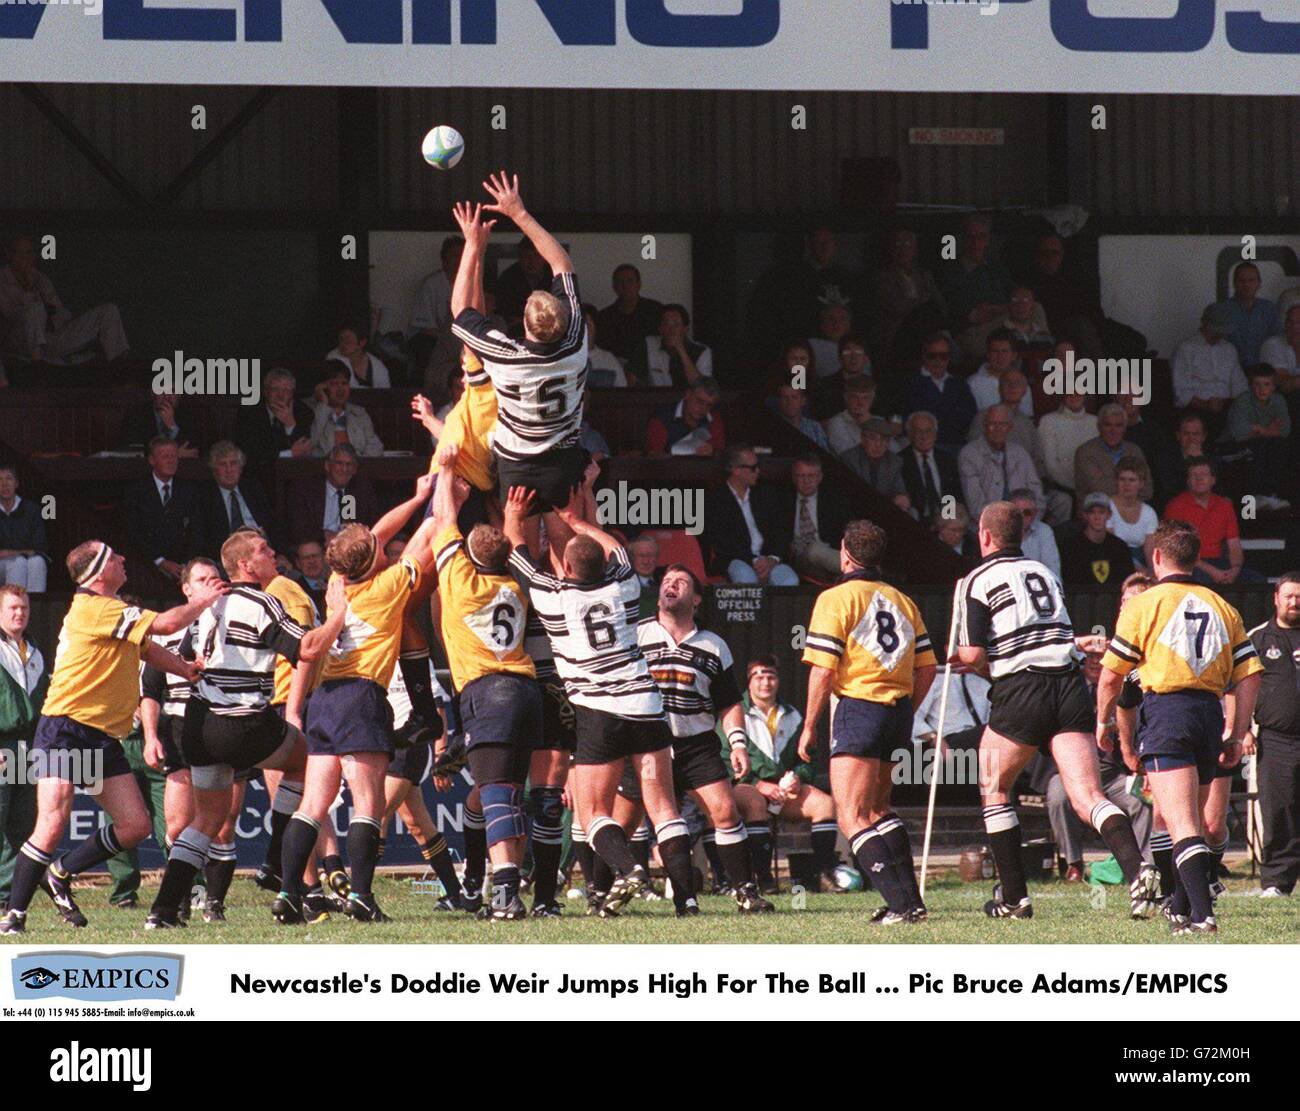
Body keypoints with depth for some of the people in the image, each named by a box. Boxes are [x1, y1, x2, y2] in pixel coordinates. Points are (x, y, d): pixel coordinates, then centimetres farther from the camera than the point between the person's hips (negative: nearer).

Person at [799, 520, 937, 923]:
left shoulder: (836, 599, -6)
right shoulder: (903, 602, 15)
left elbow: (823, 669, -11)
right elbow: (927, 667, 14)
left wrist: (809, 727, -4)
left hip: (858, 709, -7)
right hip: (897, 710, 7)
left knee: (852, 817, -8)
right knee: (877, 809, 22)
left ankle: (902, 904, -21)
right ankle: (910, 899, 18)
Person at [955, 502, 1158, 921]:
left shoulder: (977, 581, 2)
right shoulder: (1046, 573, 22)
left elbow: (973, 654, -6)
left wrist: (957, 654, 18)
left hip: (1020, 692, -4)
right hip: (1070, 686, 4)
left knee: (993, 789, 17)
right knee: (1088, 797, -6)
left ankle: (1014, 896, 14)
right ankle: (1136, 867, -32)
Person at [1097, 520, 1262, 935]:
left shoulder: (1143, 605, 1)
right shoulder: (1222, 608, 15)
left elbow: (1111, 675, 3)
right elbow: (1249, 674, 10)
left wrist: (1103, 722, 18)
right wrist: (1237, 736, 14)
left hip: (1165, 712, -5)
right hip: (1209, 713, 5)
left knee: (1183, 826, -14)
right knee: (1189, 820, 22)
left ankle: (1203, 915, -28)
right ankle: (1181, 911, 30)